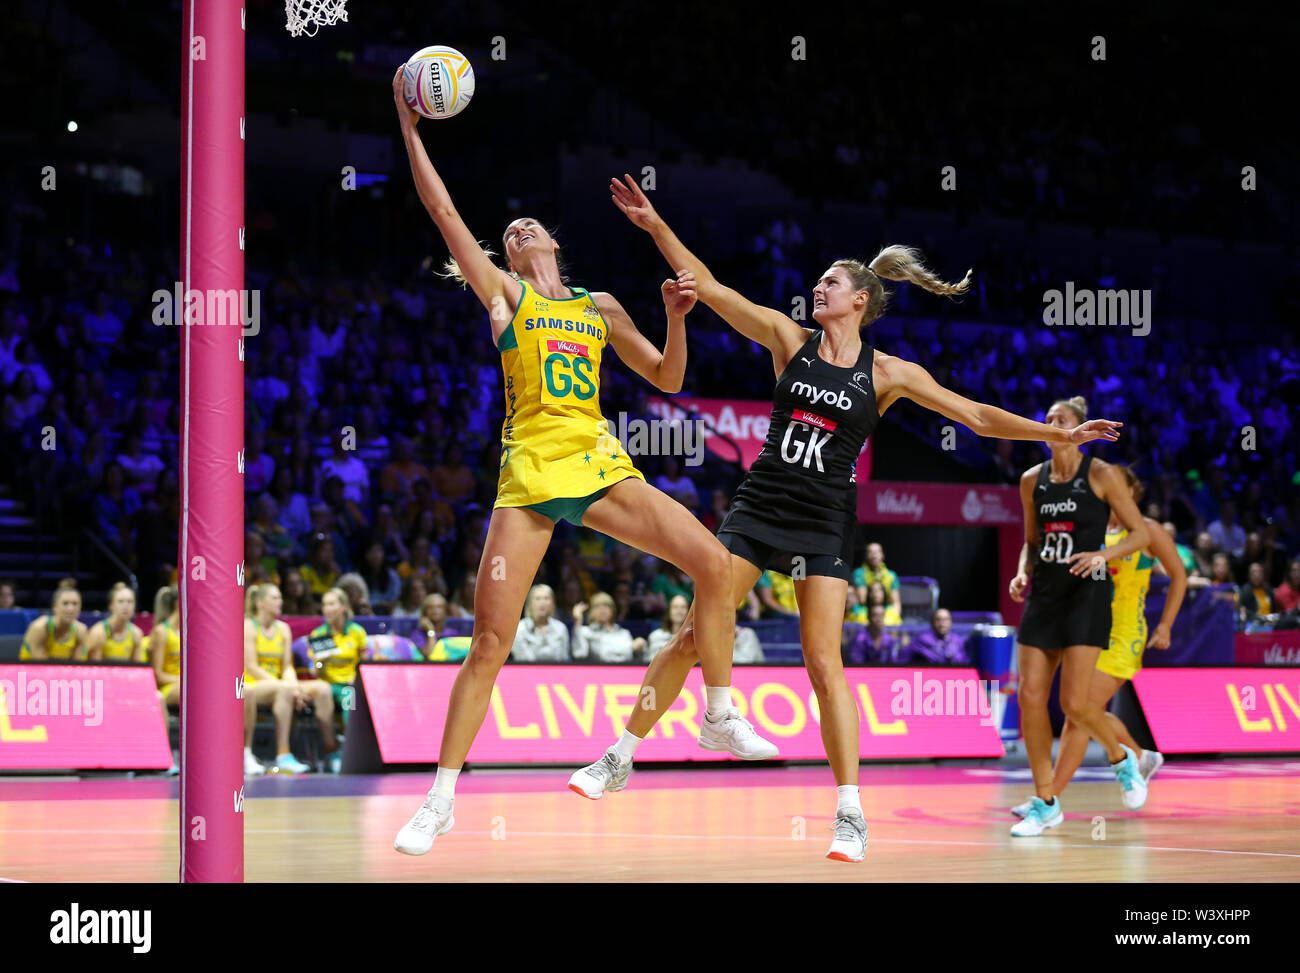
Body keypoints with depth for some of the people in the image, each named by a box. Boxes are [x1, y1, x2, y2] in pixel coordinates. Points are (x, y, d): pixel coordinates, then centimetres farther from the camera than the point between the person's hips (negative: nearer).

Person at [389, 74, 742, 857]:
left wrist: (677, 319, 4)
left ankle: (721, 717, 3)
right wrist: (410, 127, 0)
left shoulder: (600, 308, 18)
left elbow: (666, 379, 21)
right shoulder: (504, 293, 10)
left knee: (713, 562, -14)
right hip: (529, 474, -3)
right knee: (491, 640, -8)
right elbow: (444, 212, 3)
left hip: (600, 465, 3)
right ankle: (442, 799, 1)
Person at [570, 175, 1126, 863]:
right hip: (758, 506, 2)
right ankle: (621, 759, 11)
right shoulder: (790, 339, 3)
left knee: (823, 662, -8)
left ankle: (850, 812, -3)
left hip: (824, 523, -2)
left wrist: (1059, 434, -11)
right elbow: (709, 288, 0)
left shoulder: (887, 373, -1)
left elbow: (976, 415, -1)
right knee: (691, 635, -1)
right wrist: (655, 226, -6)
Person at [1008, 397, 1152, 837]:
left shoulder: (1102, 475, -5)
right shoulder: (1032, 480, 9)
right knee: (1031, 697, -4)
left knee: (1075, 702, -13)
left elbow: (1141, 533, -2)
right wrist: (1023, 572, 2)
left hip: (1087, 592, -5)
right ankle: (1045, 803, 6)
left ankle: (1122, 758, 19)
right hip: (1045, 593, 5)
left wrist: (1103, 554, -19)